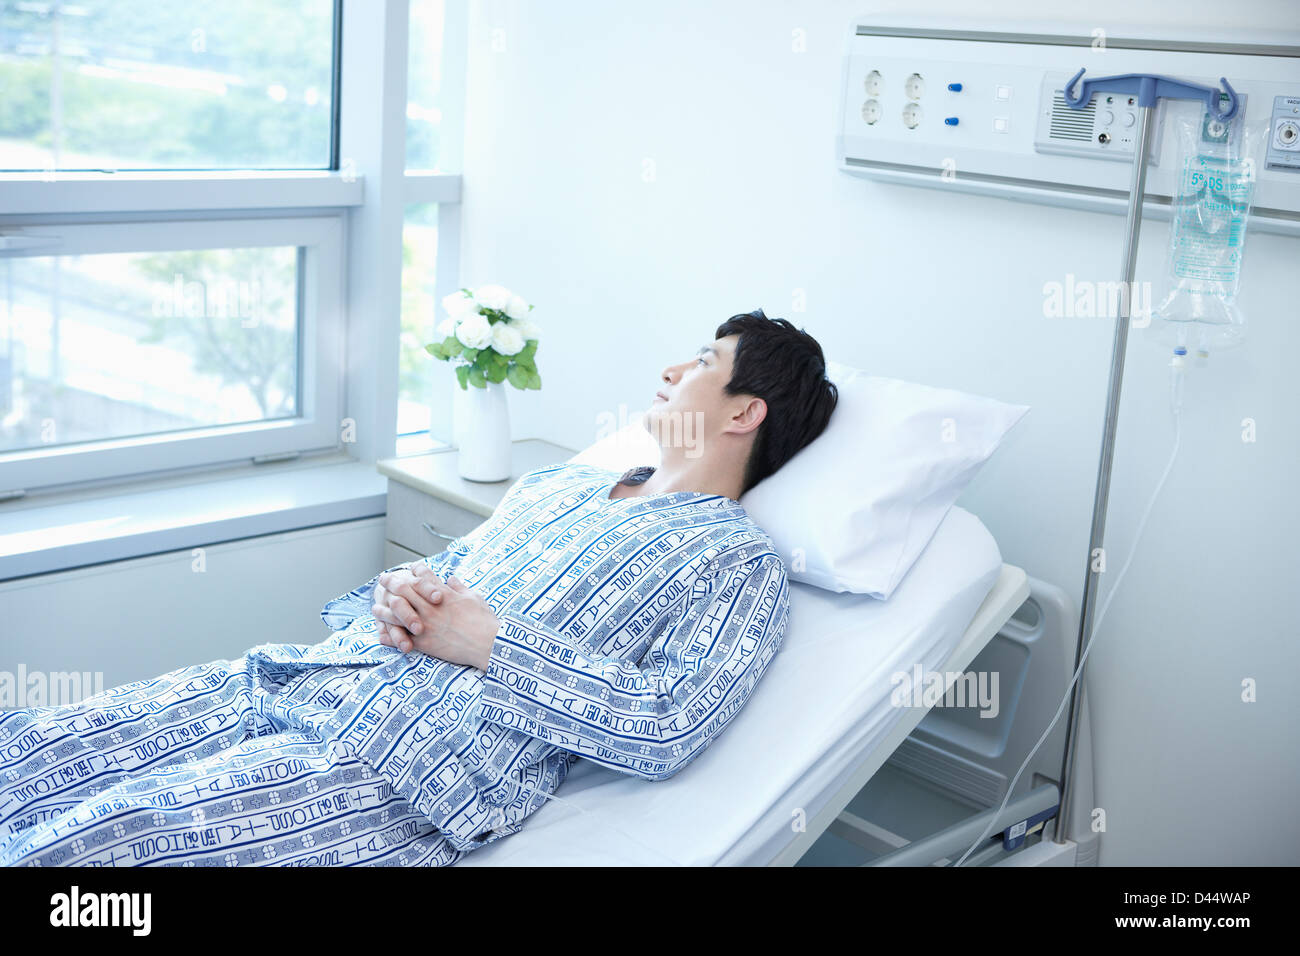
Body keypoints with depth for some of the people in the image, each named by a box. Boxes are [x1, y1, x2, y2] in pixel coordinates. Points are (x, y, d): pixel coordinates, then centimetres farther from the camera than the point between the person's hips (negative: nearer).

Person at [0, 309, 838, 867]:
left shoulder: (742, 566, 3)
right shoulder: (553, 485, 26)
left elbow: (668, 731, -12)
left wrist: (487, 641, -13)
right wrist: (398, 596, 2)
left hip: (416, 766, -7)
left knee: (75, 843, -22)